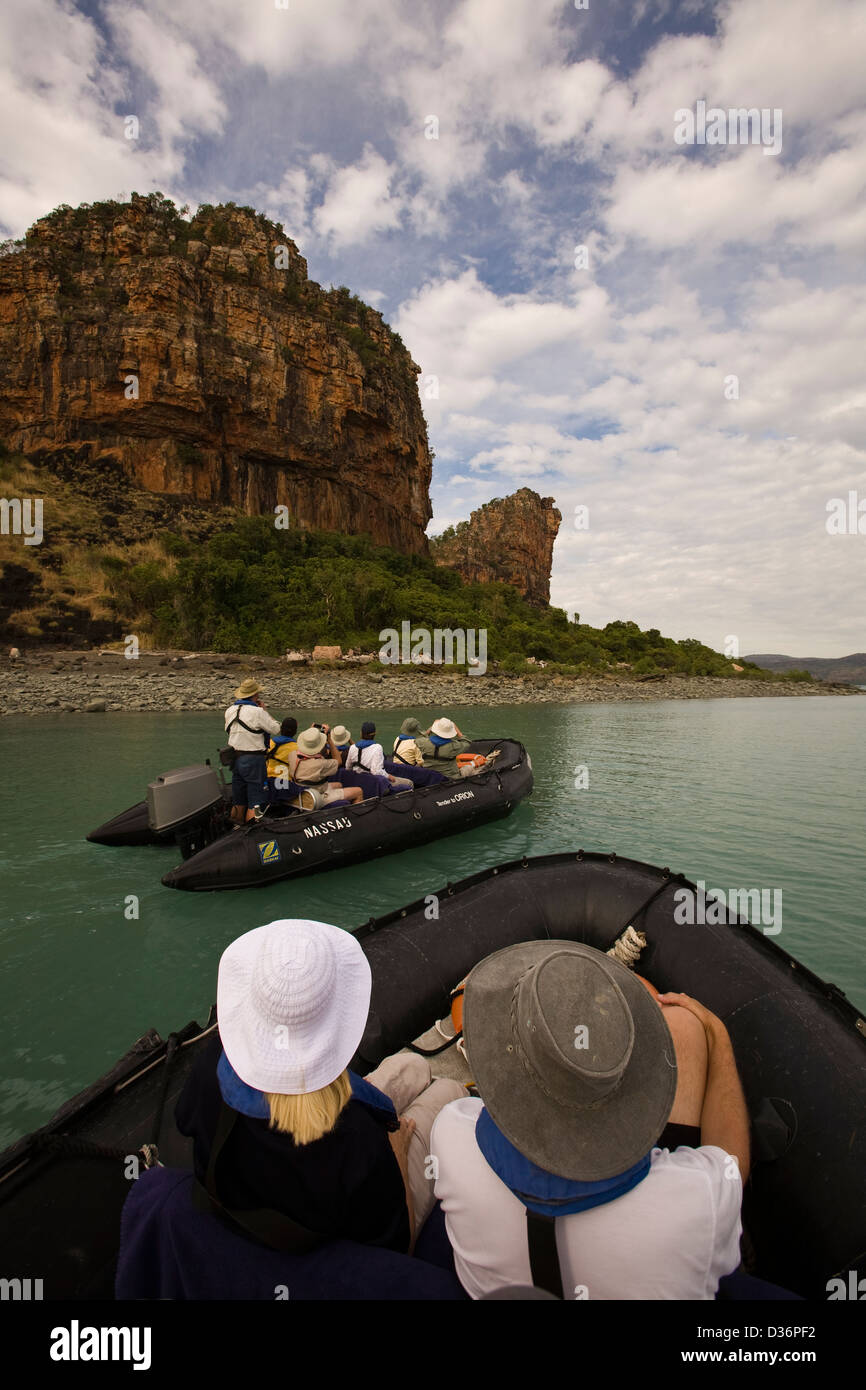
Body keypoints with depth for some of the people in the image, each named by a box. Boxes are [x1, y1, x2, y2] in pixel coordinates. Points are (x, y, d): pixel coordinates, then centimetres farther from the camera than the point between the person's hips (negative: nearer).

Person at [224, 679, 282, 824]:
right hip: (253, 760, -7)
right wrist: (264, 710, 1)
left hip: (235, 759, 7)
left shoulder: (230, 710, 5)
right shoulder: (257, 712, -16)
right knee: (255, 802, -2)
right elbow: (276, 729, -8)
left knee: (238, 801, 18)